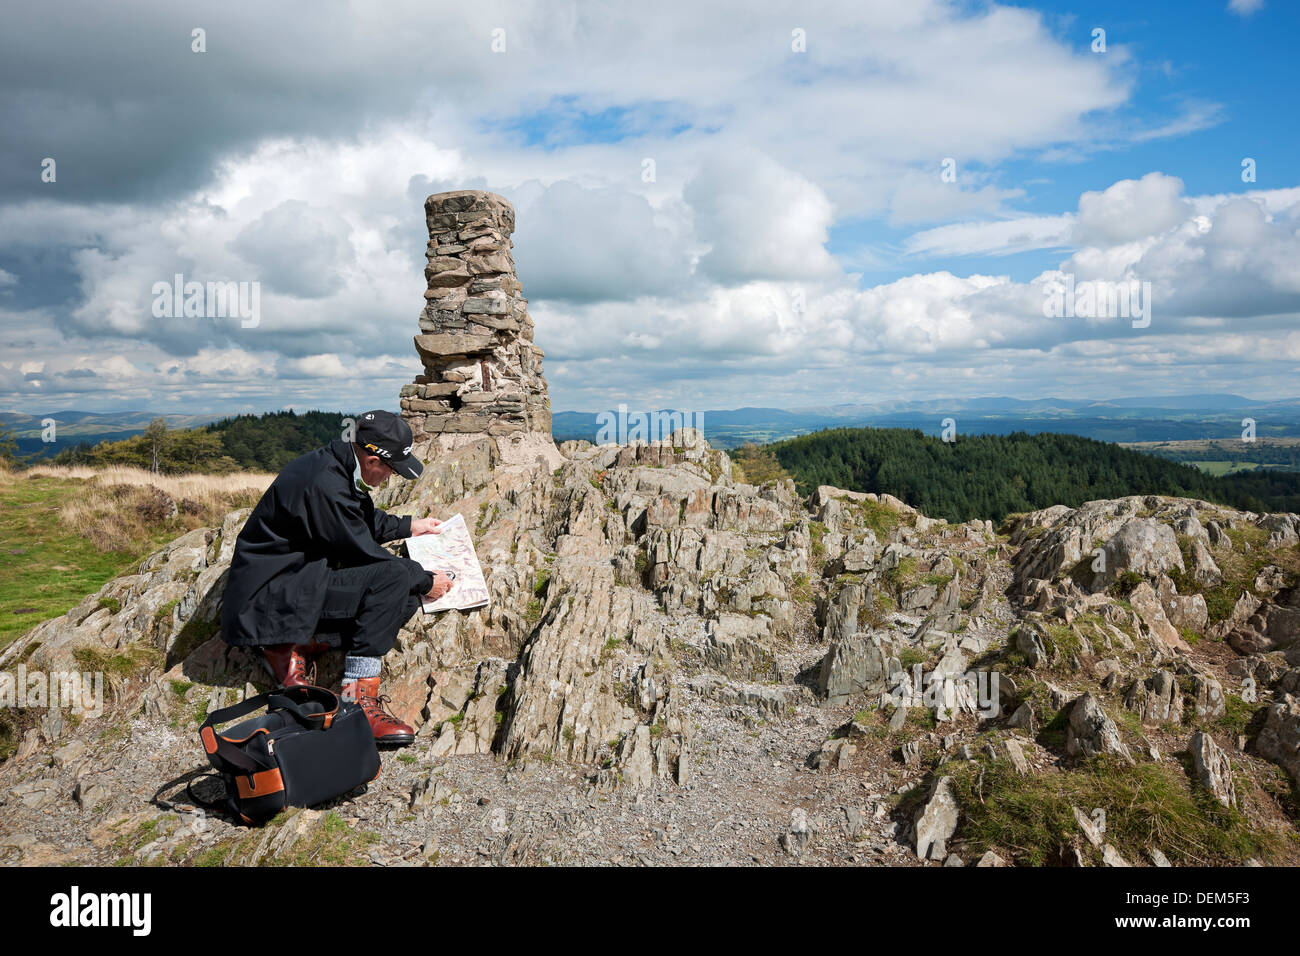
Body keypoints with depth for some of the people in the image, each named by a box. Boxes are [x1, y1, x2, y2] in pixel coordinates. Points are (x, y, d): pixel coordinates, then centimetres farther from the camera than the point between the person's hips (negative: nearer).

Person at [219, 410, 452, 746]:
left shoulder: (338, 463, 4)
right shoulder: (324, 484, -26)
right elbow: (365, 553, -19)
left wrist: (408, 525, 29)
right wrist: (426, 582, -7)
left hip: (300, 576, 10)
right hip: (270, 599, -10)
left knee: (405, 598, 0)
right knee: (394, 577, -25)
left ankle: (293, 647, 4)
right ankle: (357, 696, -21)